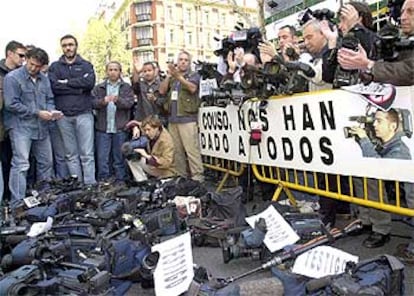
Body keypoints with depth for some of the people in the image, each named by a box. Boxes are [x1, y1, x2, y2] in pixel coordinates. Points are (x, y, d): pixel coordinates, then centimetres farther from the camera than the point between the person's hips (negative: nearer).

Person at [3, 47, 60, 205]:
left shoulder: (44, 79, 11)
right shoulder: (12, 78, -9)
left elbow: (49, 99, 17)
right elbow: (11, 104, -14)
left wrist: (51, 111, -7)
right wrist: (37, 113, -16)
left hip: (41, 127, 7)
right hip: (21, 127, -7)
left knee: (46, 163, 15)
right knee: (21, 165, -11)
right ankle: (17, 204, -6)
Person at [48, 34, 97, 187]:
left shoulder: (86, 65, 10)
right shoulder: (55, 67, 12)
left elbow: (90, 82, -10)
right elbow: (54, 86, -6)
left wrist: (66, 82, -6)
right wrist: (79, 88, -9)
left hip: (84, 114, -1)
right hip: (64, 116, 1)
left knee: (87, 154, -3)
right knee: (71, 155, 6)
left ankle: (90, 184, -1)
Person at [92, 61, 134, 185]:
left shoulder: (126, 87, 8)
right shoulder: (99, 88, 12)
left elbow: (129, 103, -7)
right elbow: (93, 103, 0)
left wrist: (118, 100, -25)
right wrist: (103, 101, -20)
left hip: (120, 128, -1)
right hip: (103, 128, 1)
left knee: (120, 157, 5)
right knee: (102, 157, 3)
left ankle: (120, 180, 14)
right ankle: (102, 180, 12)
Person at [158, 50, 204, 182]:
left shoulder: (194, 75, 6)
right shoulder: (172, 78, 22)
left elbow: (192, 88, -14)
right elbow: (162, 91, 10)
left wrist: (178, 76, -26)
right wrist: (168, 76, -2)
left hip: (187, 119, -5)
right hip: (172, 119, 5)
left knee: (191, 149, -12)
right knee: (177, 151, 6)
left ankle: (198, 177, -10)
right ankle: (181, 176, 14)